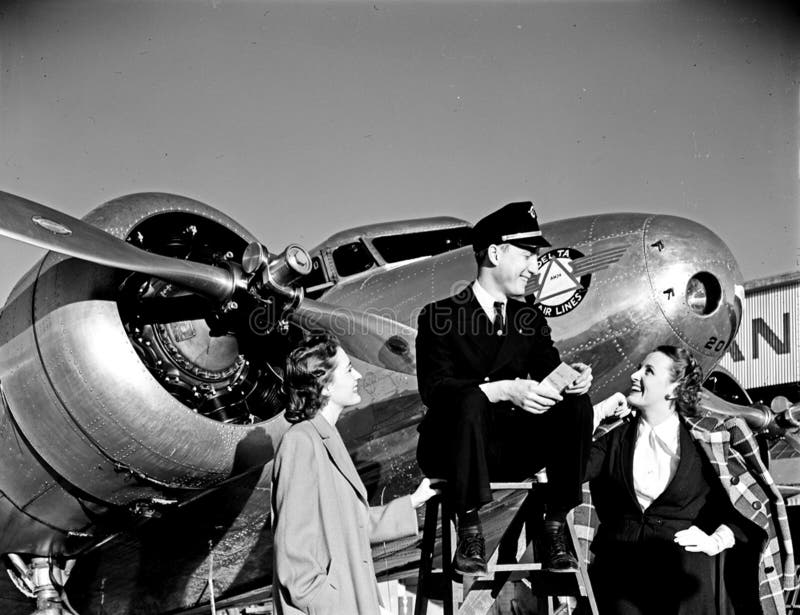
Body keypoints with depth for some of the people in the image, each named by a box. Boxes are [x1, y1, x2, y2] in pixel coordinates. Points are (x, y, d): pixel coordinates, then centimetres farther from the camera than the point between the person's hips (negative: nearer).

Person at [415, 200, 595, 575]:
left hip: (513, 452, 5)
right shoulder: (439, 317, -5)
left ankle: (554, 527, -14)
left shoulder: (530, 319, 13)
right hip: (452, 452, -4)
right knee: (470, 400, -36)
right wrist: (505, 390, -32)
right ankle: (469, 531, -26)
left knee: (577, 404, -18)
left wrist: (575, 375, -21)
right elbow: (433, 387, -19)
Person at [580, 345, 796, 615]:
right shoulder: (617, 437, 13)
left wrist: (717, 540, -7)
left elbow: (755, 500, 6)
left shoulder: (711, 434, 5)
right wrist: (599, 412, 4)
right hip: (621, 560, 1)